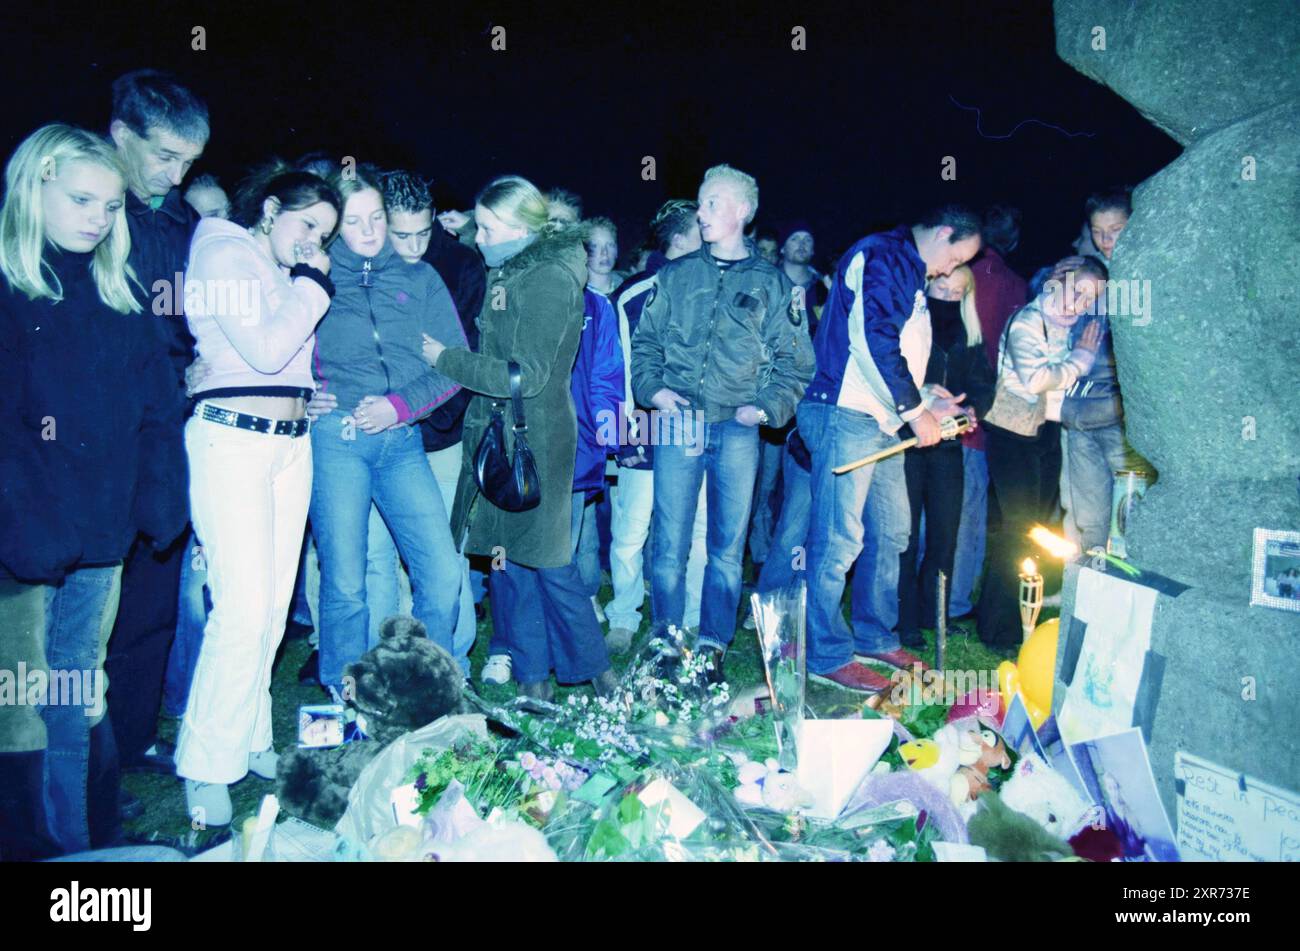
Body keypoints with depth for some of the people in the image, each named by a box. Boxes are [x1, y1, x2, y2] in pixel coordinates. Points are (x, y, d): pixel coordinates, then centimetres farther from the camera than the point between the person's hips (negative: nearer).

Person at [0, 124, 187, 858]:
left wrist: (160, 507, -1)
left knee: (78, 707, 16)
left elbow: (157, 411, 8)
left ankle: (87, 841, 28)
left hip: (100, 536, 5)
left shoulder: (120, 294, 10)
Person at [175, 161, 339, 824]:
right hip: (231, 440, -7)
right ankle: (206, 767, 0)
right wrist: (312, 284, -5)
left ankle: (248, 739, 18)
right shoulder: (225, 254, -3)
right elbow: (266, 350, -15)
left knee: (273, 605, 6)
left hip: (291, 443, 8)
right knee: (244, 609, -12)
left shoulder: (283, 271, 19)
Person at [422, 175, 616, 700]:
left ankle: (595, 668, 19)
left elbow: (527, 375, -19)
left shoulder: (551, 280, -15)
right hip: (498, 433, 8)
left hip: (535, 437, -8)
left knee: (548, 562, 1)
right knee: (507, 556, 10)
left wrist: (446, 358, -13)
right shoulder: (511, 270, 10)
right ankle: (533, 677, 21)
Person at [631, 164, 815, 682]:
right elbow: (644, 340, 13)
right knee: (670, 543, -1)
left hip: (738, 430, 0)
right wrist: (653, 388, -4)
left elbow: (796, 362, 7)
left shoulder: (773, 283, 8)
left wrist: (768, 407, -7)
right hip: (677, 422, 1)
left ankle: (713, 646, 16)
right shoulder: (675, 275, 12)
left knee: (728, 546, 4)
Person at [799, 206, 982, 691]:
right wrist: (916, 410, -14)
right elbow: (873, 342, -20)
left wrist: (925, 396, 14)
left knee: (891, 532, 14)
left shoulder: (908, 271, 22)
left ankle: (875, 637, 26)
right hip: (847, 416, -11)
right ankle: (828, 654, 2)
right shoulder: (882, 256, -9)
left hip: (882, 422, 11)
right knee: (839, 538, -6)